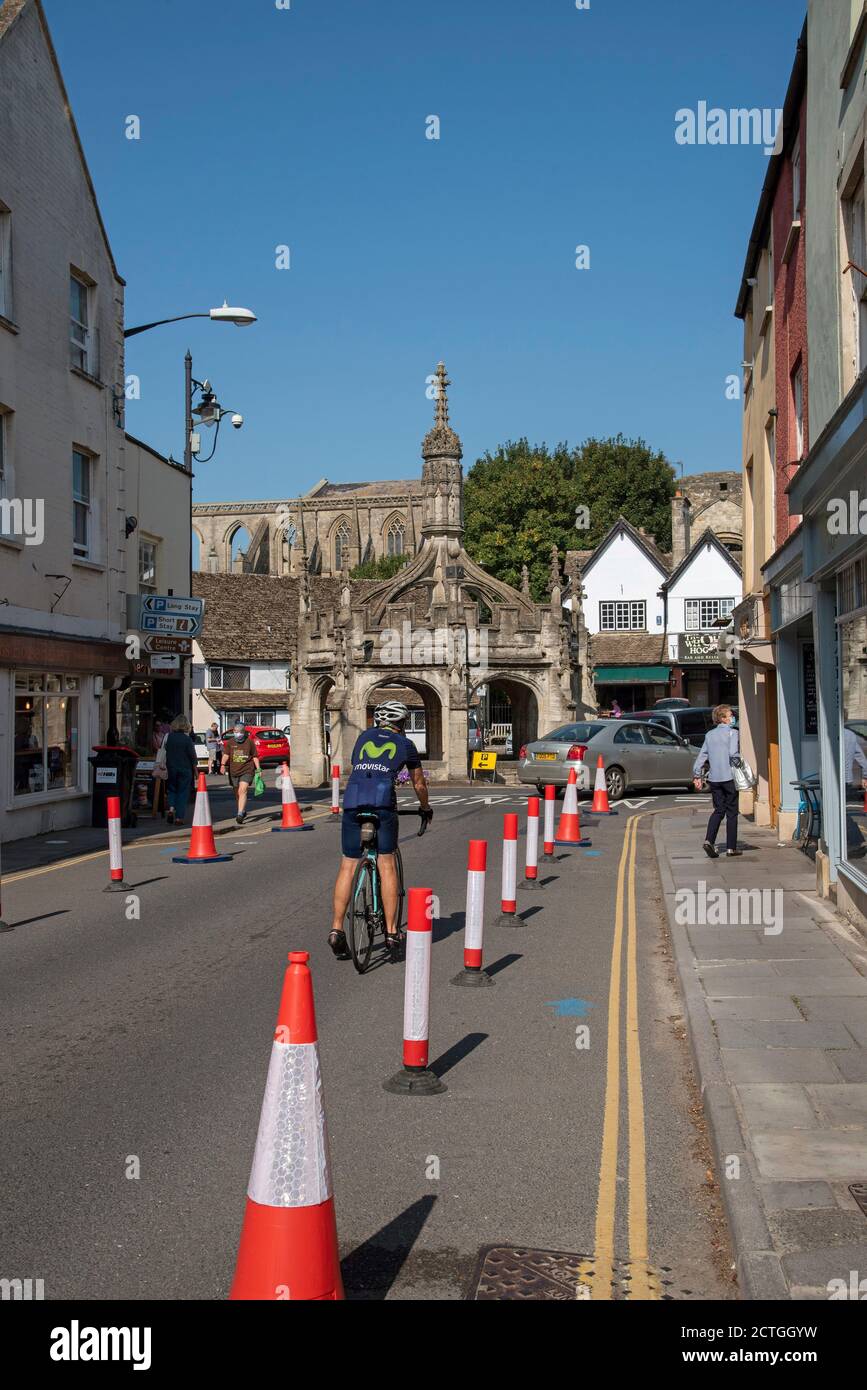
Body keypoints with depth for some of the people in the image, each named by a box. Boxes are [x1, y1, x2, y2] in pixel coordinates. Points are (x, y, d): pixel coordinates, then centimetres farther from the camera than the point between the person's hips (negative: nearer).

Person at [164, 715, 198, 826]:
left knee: (171, 789, 18)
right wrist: (196, 771, 1)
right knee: (183, 792, 5)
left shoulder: (169, 737, -2)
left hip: (171, 769, 3)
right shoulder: (187, 739, -10)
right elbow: (193, 757, -7)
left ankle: (171, 808, -6)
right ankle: (179, 817, 2)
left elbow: (165, 752, 5)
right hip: (185, 770, -3)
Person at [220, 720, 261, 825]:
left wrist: (258, 768, 2)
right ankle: (243, 810, 35)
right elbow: (226, 754, 2)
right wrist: (223, 765, -15)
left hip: (247, 770, -4)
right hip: (233, 771, 4)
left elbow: (254, 756, 8)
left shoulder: (249, 742, 1)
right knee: (237, 793, 13)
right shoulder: (230, 742, 7)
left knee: (242, 790, -20)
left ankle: (240, 814, -25)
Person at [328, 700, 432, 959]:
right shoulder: (405, 744, 21)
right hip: (383, 800, -2)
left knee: (348, 866, 6)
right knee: (386, 864, 4)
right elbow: (419, 784, 30)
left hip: (352, 799, 2)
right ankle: (391, 931, 4)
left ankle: (336, 929, -1)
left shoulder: (364, 737, 28)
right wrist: (426, 809, 47)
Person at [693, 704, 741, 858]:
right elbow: (733, 753, -19)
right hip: (729, 777, -5)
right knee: (731, 812, 4)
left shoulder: (709, 734, 11)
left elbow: (702, 756, 10)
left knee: (718, 810, 13)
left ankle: (709, 841, -5)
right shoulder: (732, 732, -6)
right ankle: (731, 848, 5)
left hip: (714, 778, 5)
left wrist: (697, 776, 12)